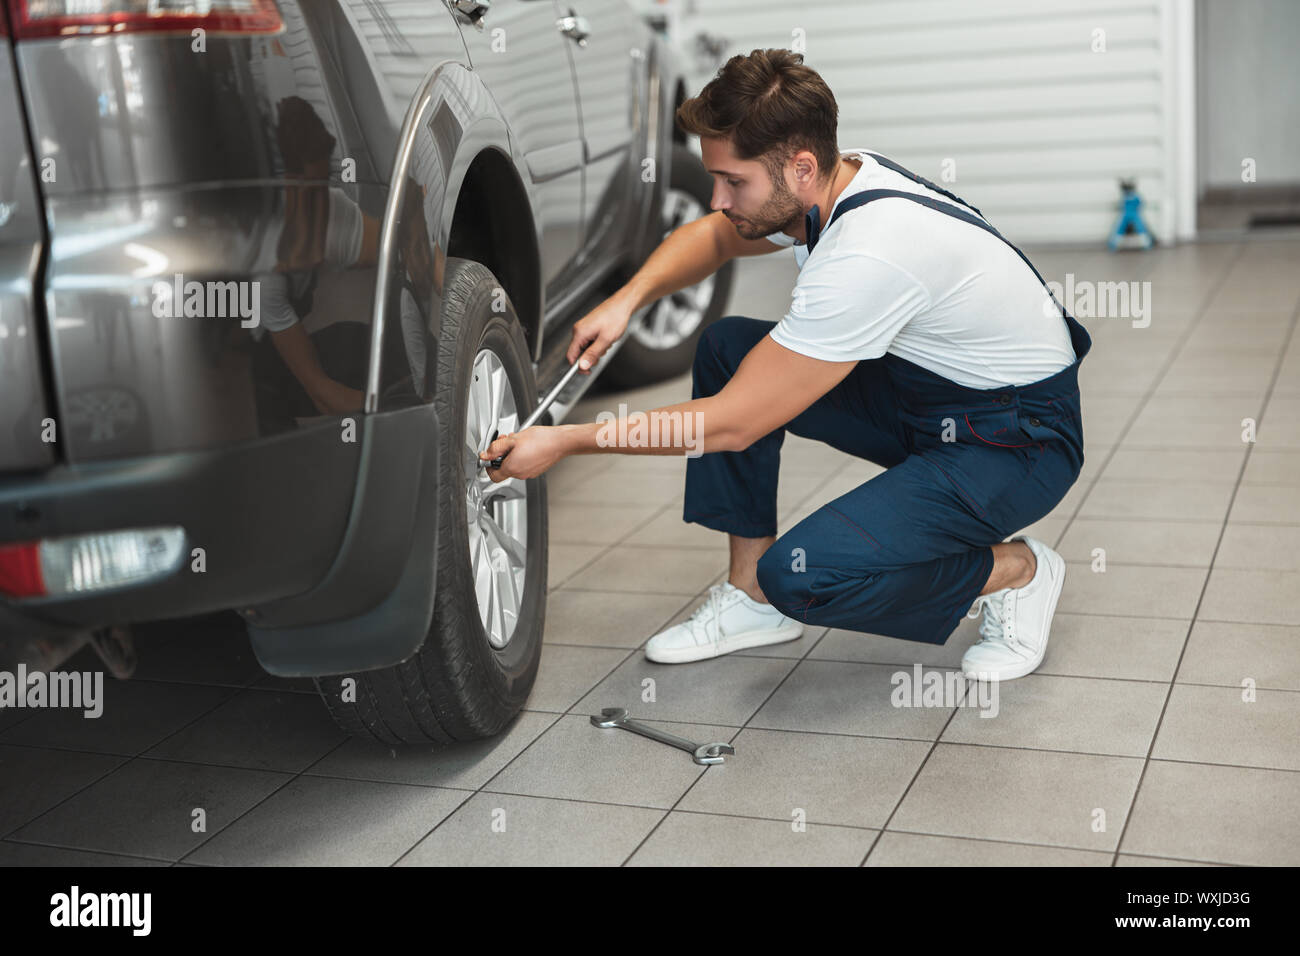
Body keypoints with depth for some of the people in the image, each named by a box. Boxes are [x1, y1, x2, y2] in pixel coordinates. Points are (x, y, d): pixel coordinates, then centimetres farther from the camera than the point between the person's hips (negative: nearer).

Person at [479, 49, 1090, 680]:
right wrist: (628, 298, -3)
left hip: (1020, 439, -9)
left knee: (804, 574, -26)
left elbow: (732, 424, -28)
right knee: (727, 346, 0)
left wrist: (565, 443, -21)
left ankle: (1016, 570, 0)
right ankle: (753, 598, 9)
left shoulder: (869, 255, -33)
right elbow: (712, 235, 17)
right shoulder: (835, 181, -6)